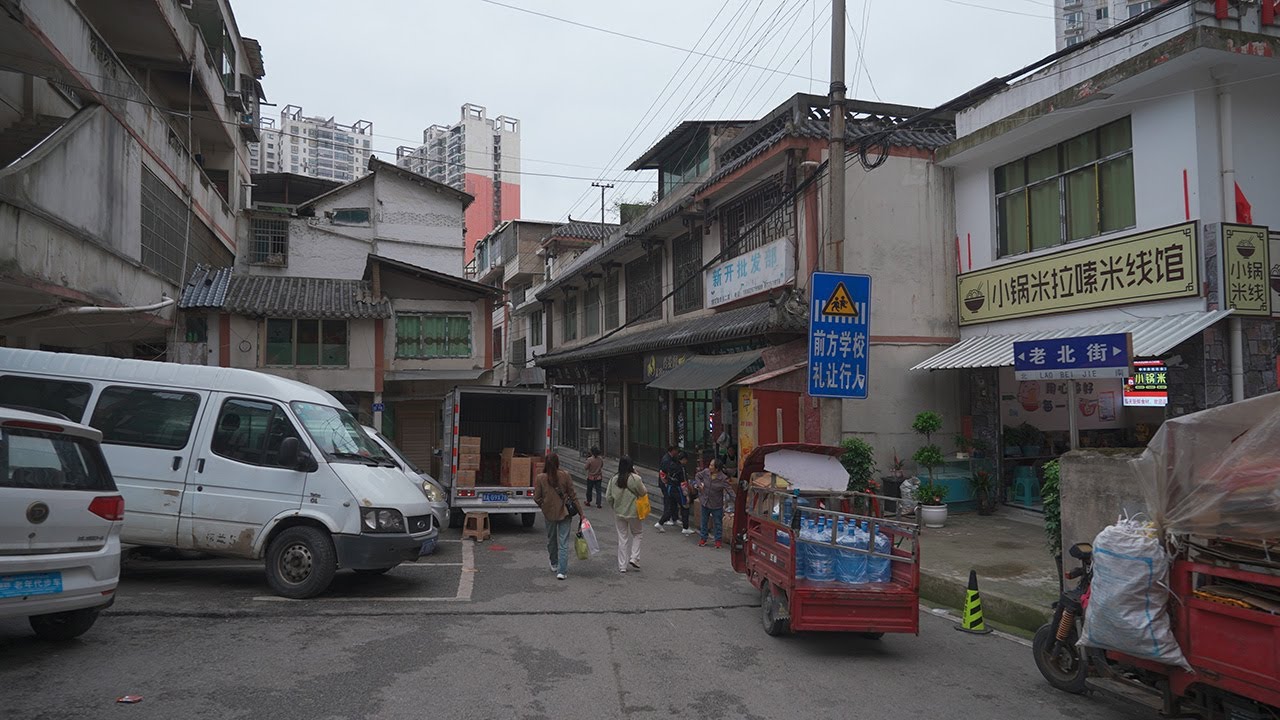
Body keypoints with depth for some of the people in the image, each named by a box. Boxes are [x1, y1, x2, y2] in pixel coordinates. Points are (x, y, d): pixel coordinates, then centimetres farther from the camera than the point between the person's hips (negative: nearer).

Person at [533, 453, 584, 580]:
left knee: (551, 539, 21)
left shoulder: (540, 478, -9)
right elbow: (573, 495, -5)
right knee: (564, 543, 2)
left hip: (549, 513, 1)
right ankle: (561, 571, -4)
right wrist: (580, 512, 2)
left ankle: (554, 564, 39)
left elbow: (537, 498, -6)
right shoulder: (565, 476, -10)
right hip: (564, 512, -1)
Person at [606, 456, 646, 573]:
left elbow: (609, 497, 1)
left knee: (622, 538, 11)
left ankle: (622, 566, 14)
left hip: (619, 513, 3)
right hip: (633, 512, -3)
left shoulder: (614, 479, -5)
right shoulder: (635, 478, -17)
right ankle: (634, 557, 6)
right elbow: (643, 492, -5)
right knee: (637, 534, 19)